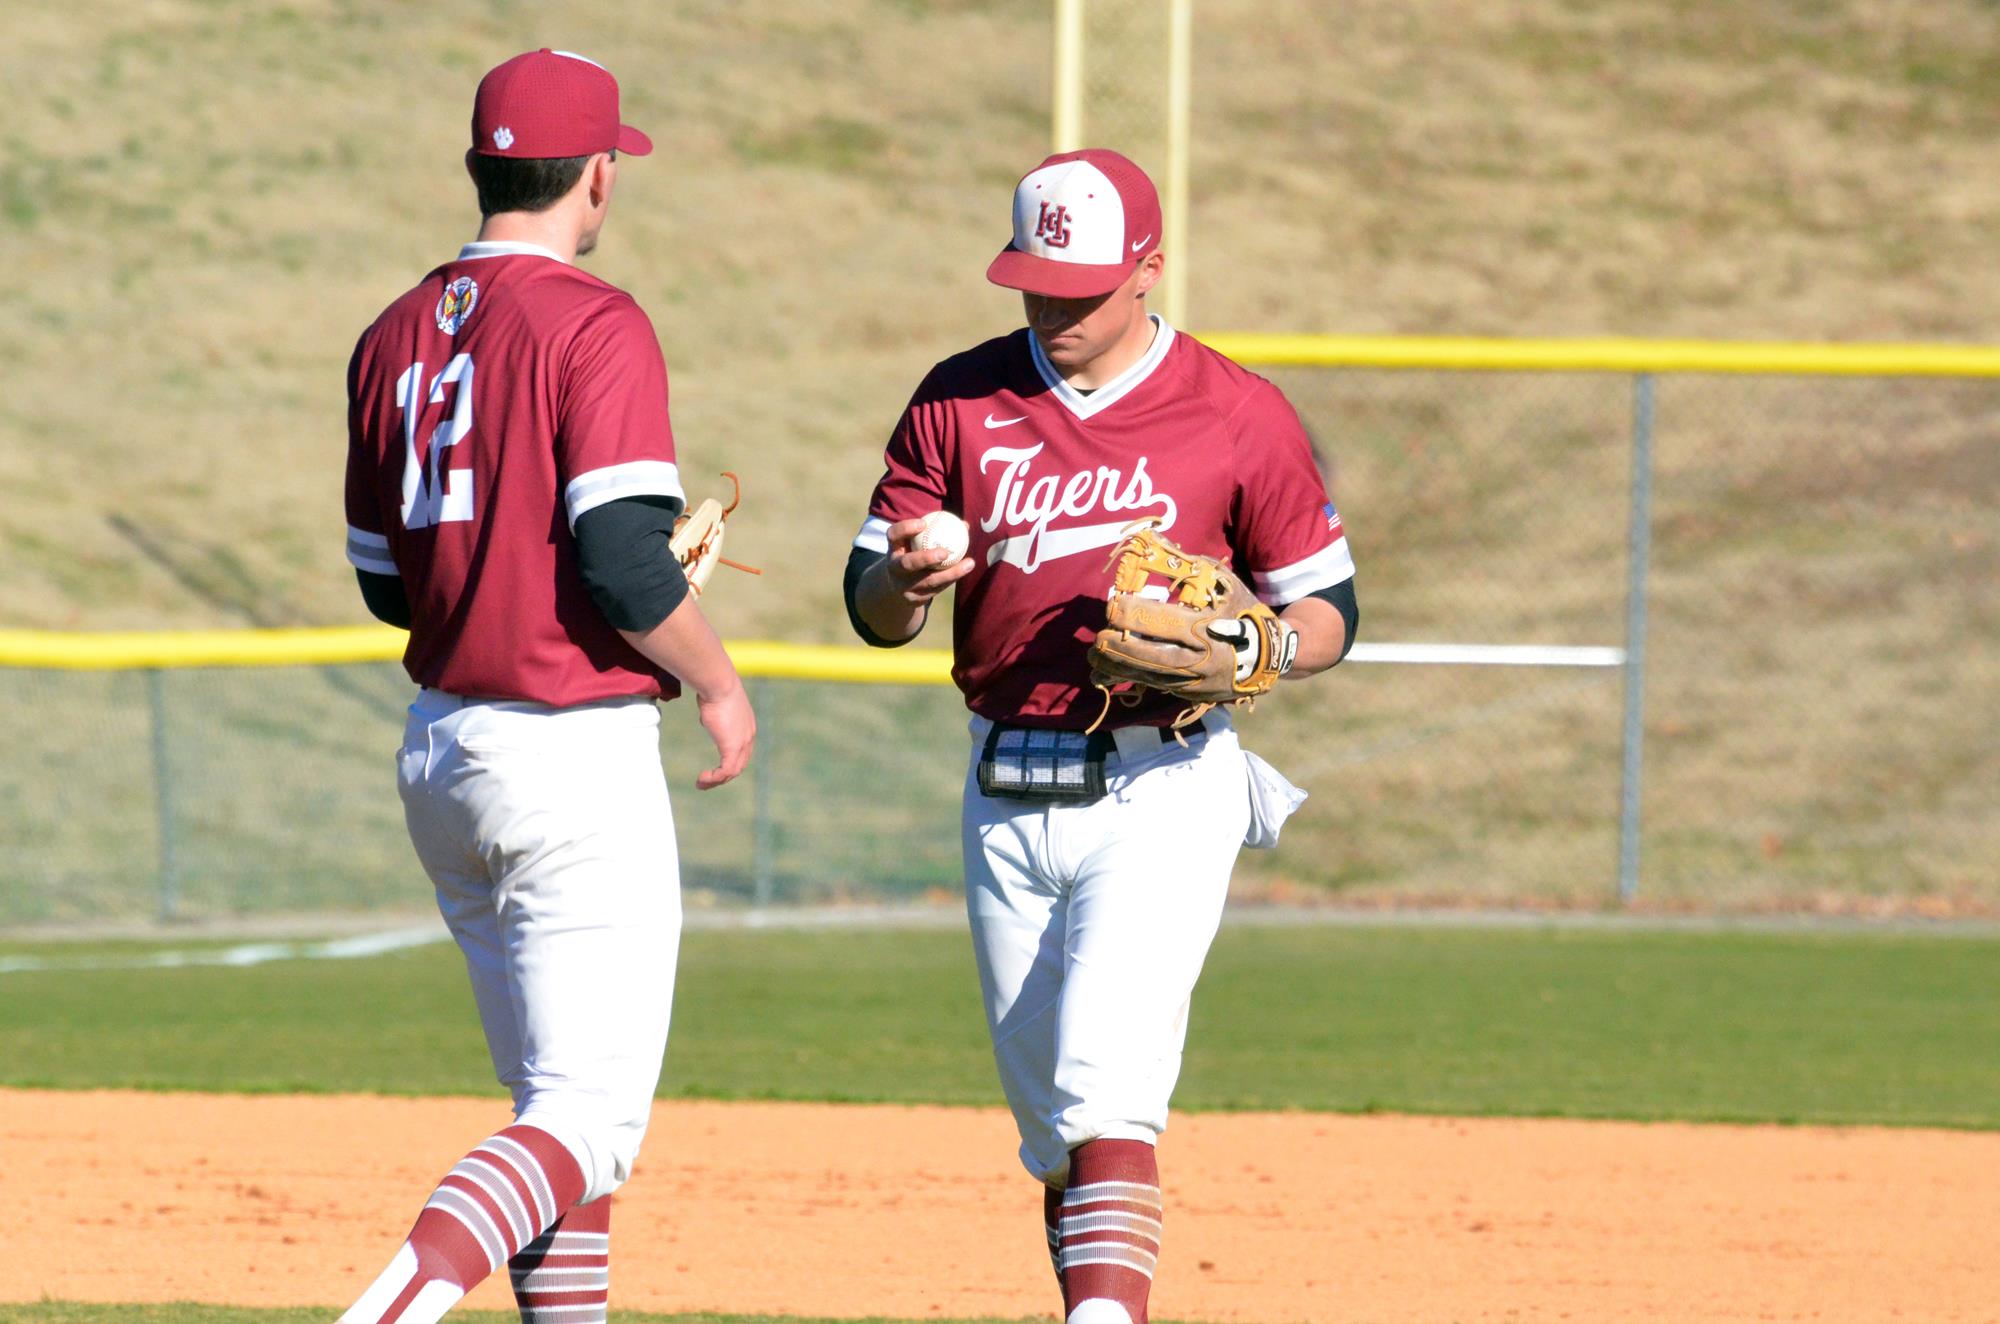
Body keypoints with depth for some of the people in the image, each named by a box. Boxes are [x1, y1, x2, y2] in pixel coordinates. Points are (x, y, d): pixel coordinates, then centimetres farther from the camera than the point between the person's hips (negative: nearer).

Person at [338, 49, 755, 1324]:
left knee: (561, 1095, 17)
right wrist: (717, 680, -4)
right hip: (578, 755, -8)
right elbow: (625, 563, -21)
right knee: (590, 1116, -8)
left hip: (442, 750, 8)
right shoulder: (594, 325, -13)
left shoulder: (395, 337, 9)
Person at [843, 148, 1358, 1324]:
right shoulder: (961, 401, 6)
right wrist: (903, 579, -18)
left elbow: (1330, 610, 3)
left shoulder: (1238, 418, -3)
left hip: (1162, 789, -5)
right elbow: (871, 610, 6)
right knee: (1048, 1118, 10)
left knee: (1106, 1090, -20)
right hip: (1006, 792, 5)